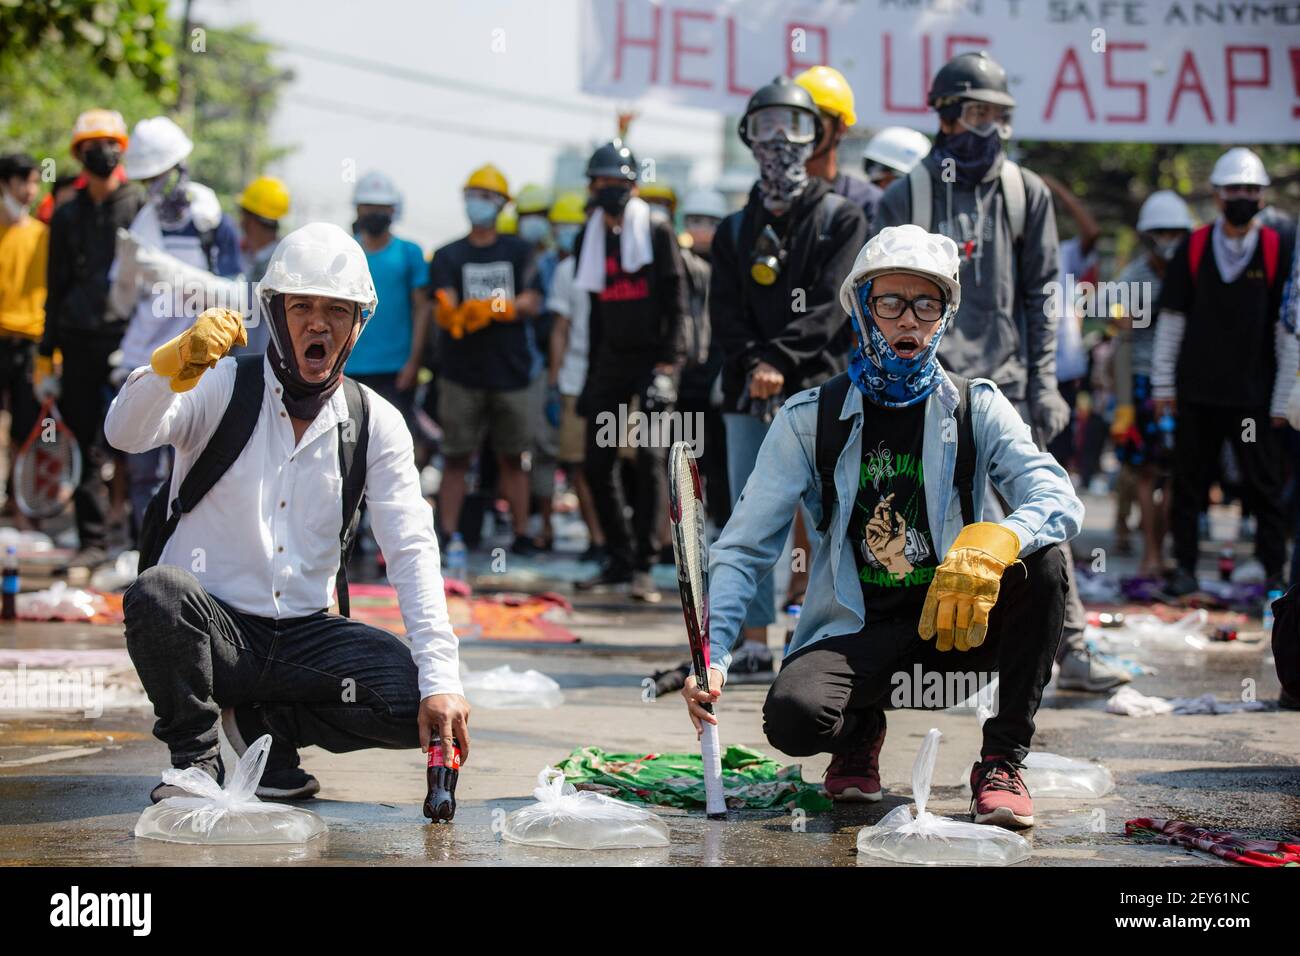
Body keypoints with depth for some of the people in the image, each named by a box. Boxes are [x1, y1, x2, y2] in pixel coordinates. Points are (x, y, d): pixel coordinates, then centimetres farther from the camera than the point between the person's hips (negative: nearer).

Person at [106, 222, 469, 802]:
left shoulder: (376, 423, 2)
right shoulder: (221, 387, -5)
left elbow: (413, 552, -6)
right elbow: (125, 435, -23)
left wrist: (441, 680, -19)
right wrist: (172, 368, -45)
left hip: (305, 635, 2)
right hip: (210, 624, -2)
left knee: (416, 698, -22)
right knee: (156, 594, -35)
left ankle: (263, 723, 4)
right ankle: (196, 760, -8)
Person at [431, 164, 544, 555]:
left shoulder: (518, 252, 8)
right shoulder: (448, 256, 7)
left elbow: (531, 302, -4)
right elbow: (444, 308, -7)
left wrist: (490, 308, -21)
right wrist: (452, 316, -32)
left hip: (513, 371, 1)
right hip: (462, 372, 0)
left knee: (512, 458, 8)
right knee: (457, 457, 0)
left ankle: (521, 534, 13)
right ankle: (448, 534, 0)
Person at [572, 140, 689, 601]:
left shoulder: (658, 234, -3)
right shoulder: (592, 239, 12)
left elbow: (675, 304, -6)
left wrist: (667, 364, -15)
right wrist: (592, 374, 14)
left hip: (653, 359, -5)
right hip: (610, 359, 6)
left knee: (650, 459, -10)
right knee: (598, 464, 3)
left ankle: (644, 565, -7)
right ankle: (619, 558, 14)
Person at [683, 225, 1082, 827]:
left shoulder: (976, 409, 1)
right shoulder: (809, 420, 0)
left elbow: (1059, 500, -14)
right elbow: (744, 548, -3)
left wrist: (992, 544, -37)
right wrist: (712, 655, -19)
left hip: (954, 626, 1)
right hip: (856, 633, -1)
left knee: (1039, 563, -29)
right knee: (793, 716, -33)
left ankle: (1003, 763, -12)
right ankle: (860, 731, 8)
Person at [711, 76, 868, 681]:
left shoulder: (840, 219, 5)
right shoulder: (735, 231, 17)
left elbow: (831, 307, -7)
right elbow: (724, 312, 5)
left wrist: (777, 358, -17)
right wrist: (754, 365, -13)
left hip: (820, 388, -4)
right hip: (749, 397, 4)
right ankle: (755, 645, 6)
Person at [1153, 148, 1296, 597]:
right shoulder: (1193, 249, 4)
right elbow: (1170, 321, 8)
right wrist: (1163, 383, 4)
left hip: (1253, 396, -2)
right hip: (1197, 392, 2)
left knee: (1264, 487, 1)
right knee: (1188, 483, 6)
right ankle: (1185, 566, 16)